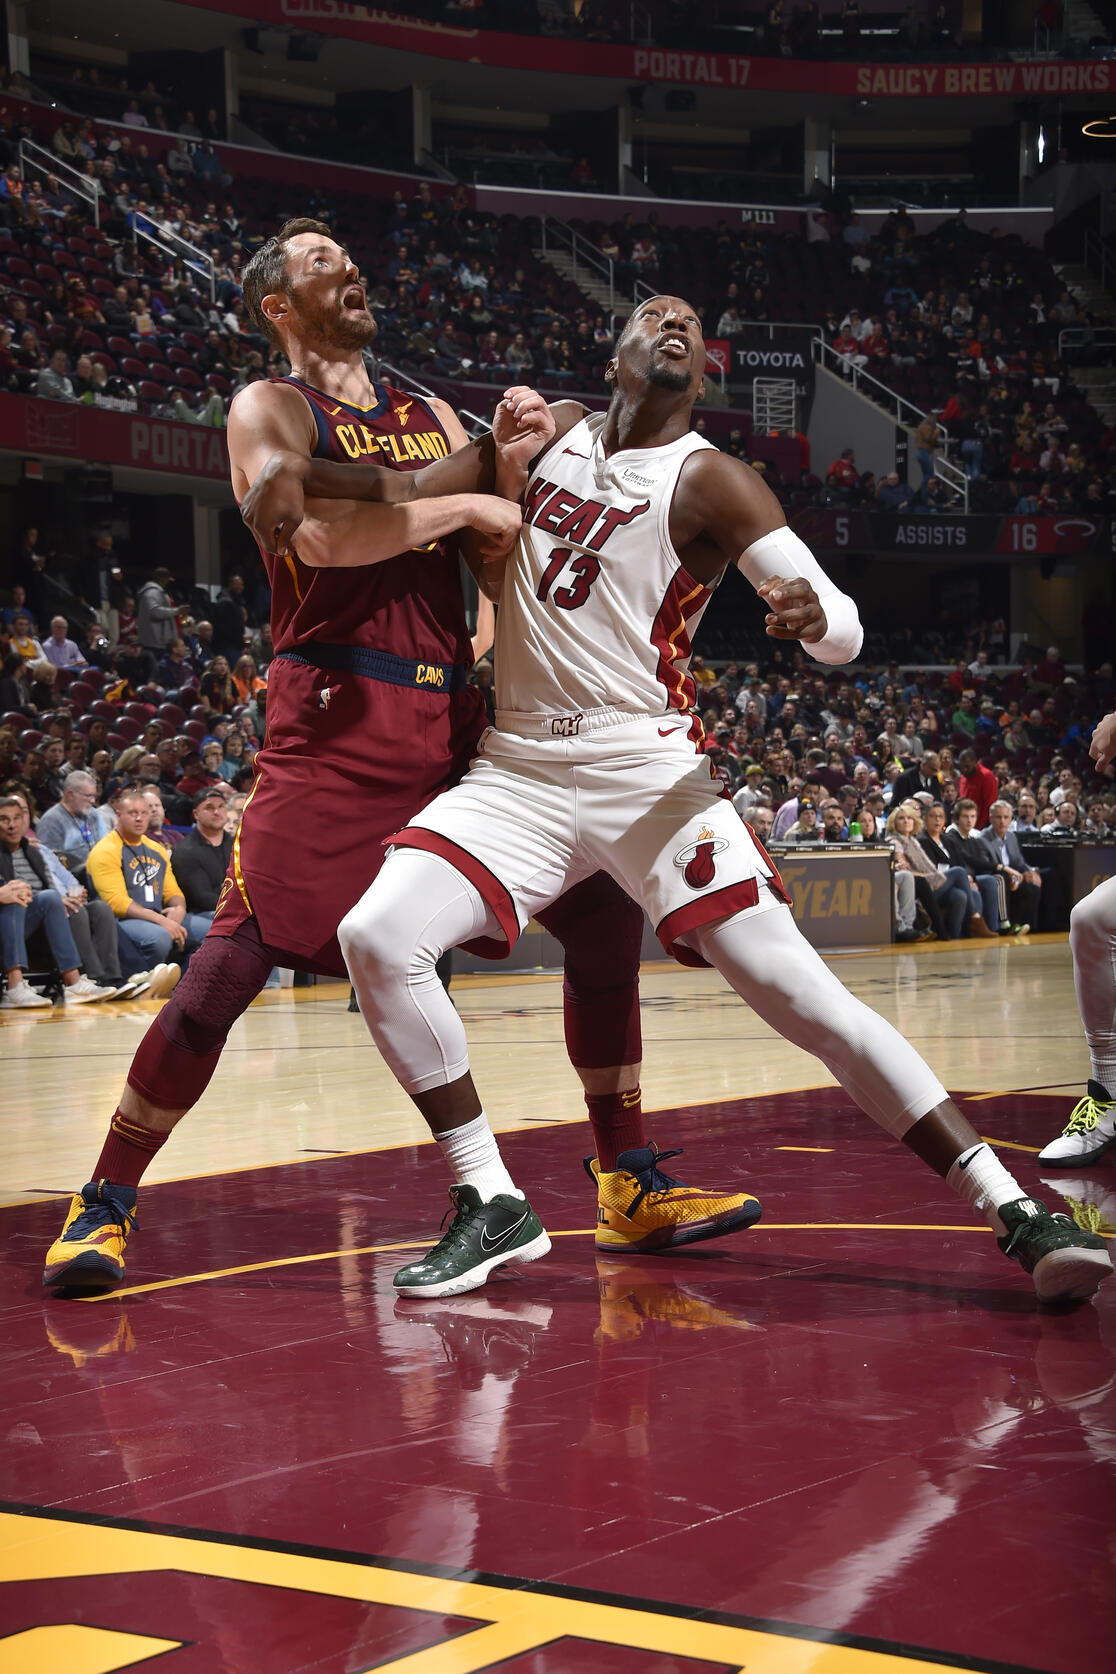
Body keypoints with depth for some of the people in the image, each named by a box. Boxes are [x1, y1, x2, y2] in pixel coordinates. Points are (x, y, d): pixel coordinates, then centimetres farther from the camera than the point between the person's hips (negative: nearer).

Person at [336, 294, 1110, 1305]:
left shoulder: (708, 481, -3)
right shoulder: (557, 430, 11)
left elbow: (845, 634, -13)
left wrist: (812, 613, -37)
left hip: (647, 769, -4)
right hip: (518, 767, 4)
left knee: (798, 991, -14)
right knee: (376, 937, -19)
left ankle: (1013, 1211, -10)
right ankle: (492, 1207, -7)